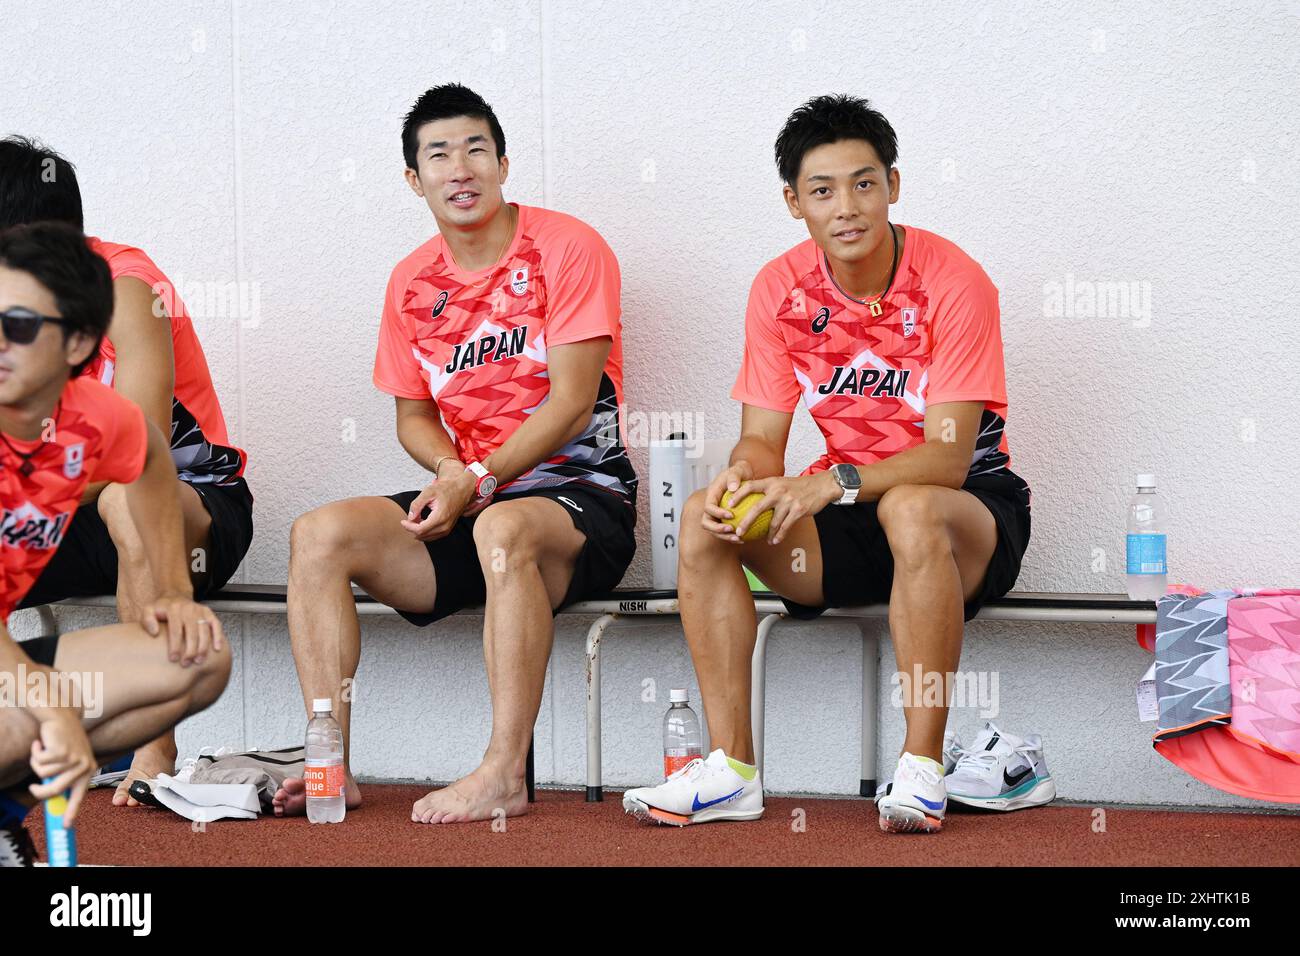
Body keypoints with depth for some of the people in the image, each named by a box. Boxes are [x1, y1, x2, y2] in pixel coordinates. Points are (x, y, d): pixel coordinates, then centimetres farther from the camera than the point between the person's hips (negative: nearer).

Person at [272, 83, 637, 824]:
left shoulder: (567, 248, -5)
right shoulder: (414, 282, 12)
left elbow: (571, 402, -12)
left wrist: (480, 479, -20)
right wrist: (450, 469, -5)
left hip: (582, 493, -6)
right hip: (471, 502, 6)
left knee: (503, 528, -40)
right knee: (320, 534, -16)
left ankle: (506, 774, -37)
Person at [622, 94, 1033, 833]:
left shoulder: (952, 283, -17)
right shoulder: (781, 290, -2)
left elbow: (948, 458, -23)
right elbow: (763, 440, -2)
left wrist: (835, 483, -38)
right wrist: (744, 476, -27)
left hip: (972, 506, -5)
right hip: (852, 520, 5)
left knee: (910, 510, -39)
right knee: (703, 519, -18)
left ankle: (923, 771, -33)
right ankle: (733, 770, -18)